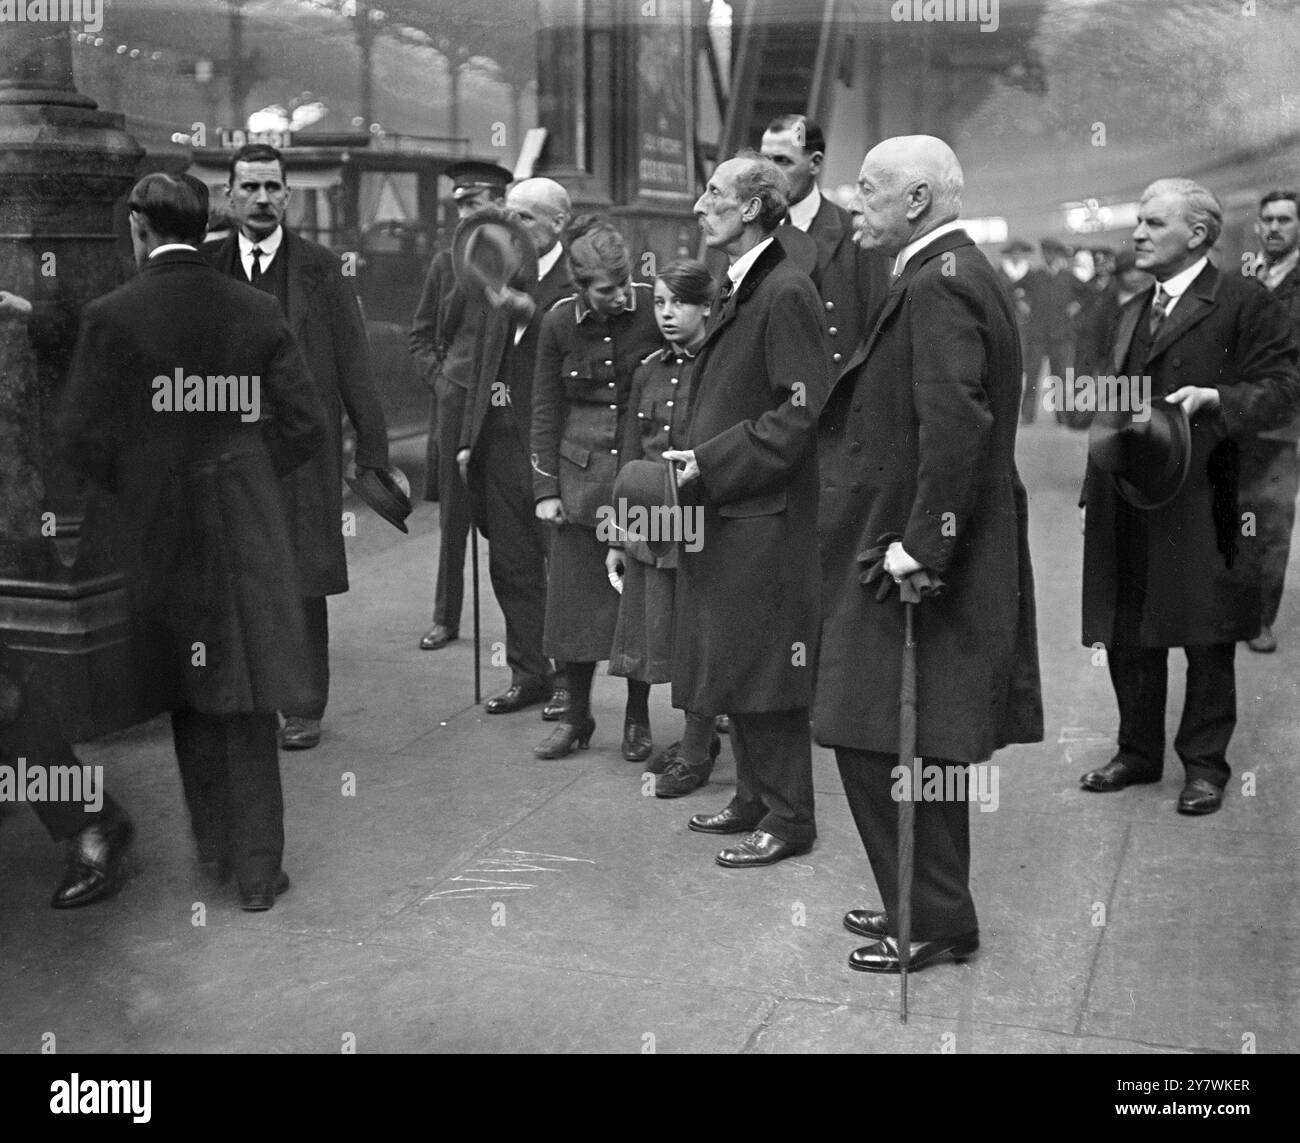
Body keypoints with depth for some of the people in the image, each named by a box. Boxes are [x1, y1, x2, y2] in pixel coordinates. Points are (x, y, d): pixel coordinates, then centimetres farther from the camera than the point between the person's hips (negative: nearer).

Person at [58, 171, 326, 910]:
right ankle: (257, 866, 11)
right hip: (247, 527, 1)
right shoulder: (257, 312, -3)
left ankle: (215, 842, 27)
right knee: (246, 697, 8)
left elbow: (84, 435, -9)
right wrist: (243, 476, 11)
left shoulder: (112, 317, -8)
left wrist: (136, 487, 9)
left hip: (159, 531, 0)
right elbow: (307, 426, -3)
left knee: (187, 695, 17)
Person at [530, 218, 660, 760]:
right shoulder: (559, 322, -2)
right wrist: (545, 488, 1)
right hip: (580, 473, 2)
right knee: (572, 597, 4)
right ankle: (576, 716, 20)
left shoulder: (653, 307, -7)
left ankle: (638, 719, 19)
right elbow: (546, 410, 5)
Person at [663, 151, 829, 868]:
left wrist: (711, 462, -19)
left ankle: (788, 819, 11)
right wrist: (693, 457, 9)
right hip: (724, 513, 10)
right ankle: (754, 800, 29)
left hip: (765, 518, -10)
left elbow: (802, 412, -20)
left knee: (767, 671, -1)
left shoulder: (786, 293, -14)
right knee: (735, 667, 16)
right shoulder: (738, 291, 16)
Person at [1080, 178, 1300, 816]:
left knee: (1208, 644, 6)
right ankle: (1138, 753, 28)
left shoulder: (1243, 303, -6)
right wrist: (1097, 490, 14)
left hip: (1200, 507, -6)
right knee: (1126, 639, 12)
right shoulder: (1134, 312, 17)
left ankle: (1204, 764, 19)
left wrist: (1214, 396, -24)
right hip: (1125, 509, 7)